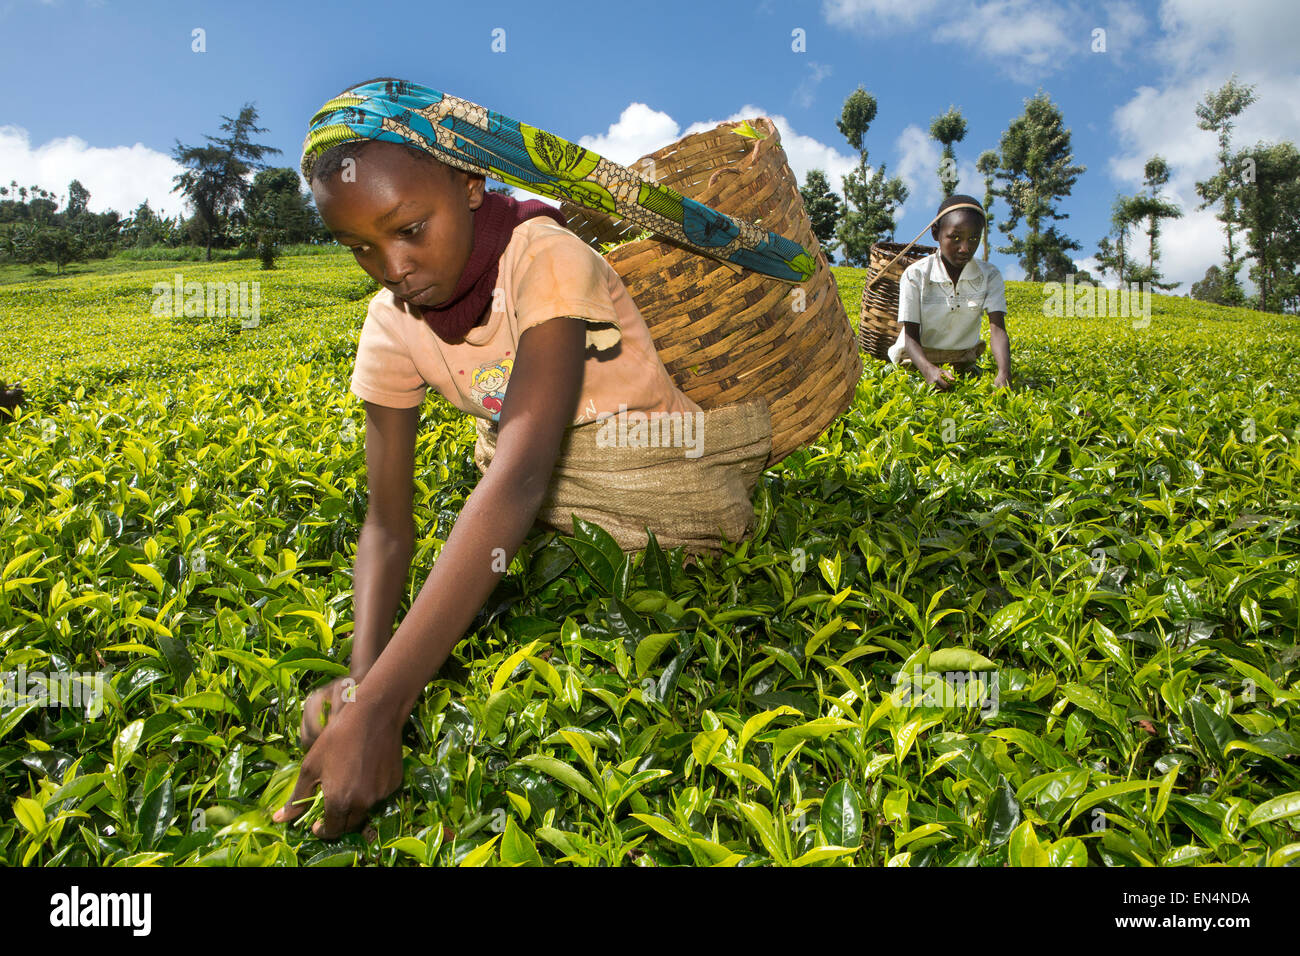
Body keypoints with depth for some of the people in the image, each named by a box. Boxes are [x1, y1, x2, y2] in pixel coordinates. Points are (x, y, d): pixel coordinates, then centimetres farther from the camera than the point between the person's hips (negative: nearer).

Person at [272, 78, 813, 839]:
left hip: (670, 476, -6)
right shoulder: (393, 325, -9)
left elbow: (518, 479, -42)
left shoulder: (545, 260, -28)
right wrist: (361, 677, -32)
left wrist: (378, 708, -47)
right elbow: (388, 525, -12)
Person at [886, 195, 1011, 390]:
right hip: (918, 360, -2)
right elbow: (911, 336, -15)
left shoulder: (990, 276, -5)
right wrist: (928, 370, -37)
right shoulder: (915, 275, -13)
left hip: (964, 363, 2)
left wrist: (1004, 372, -38)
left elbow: (998, 330, -16)